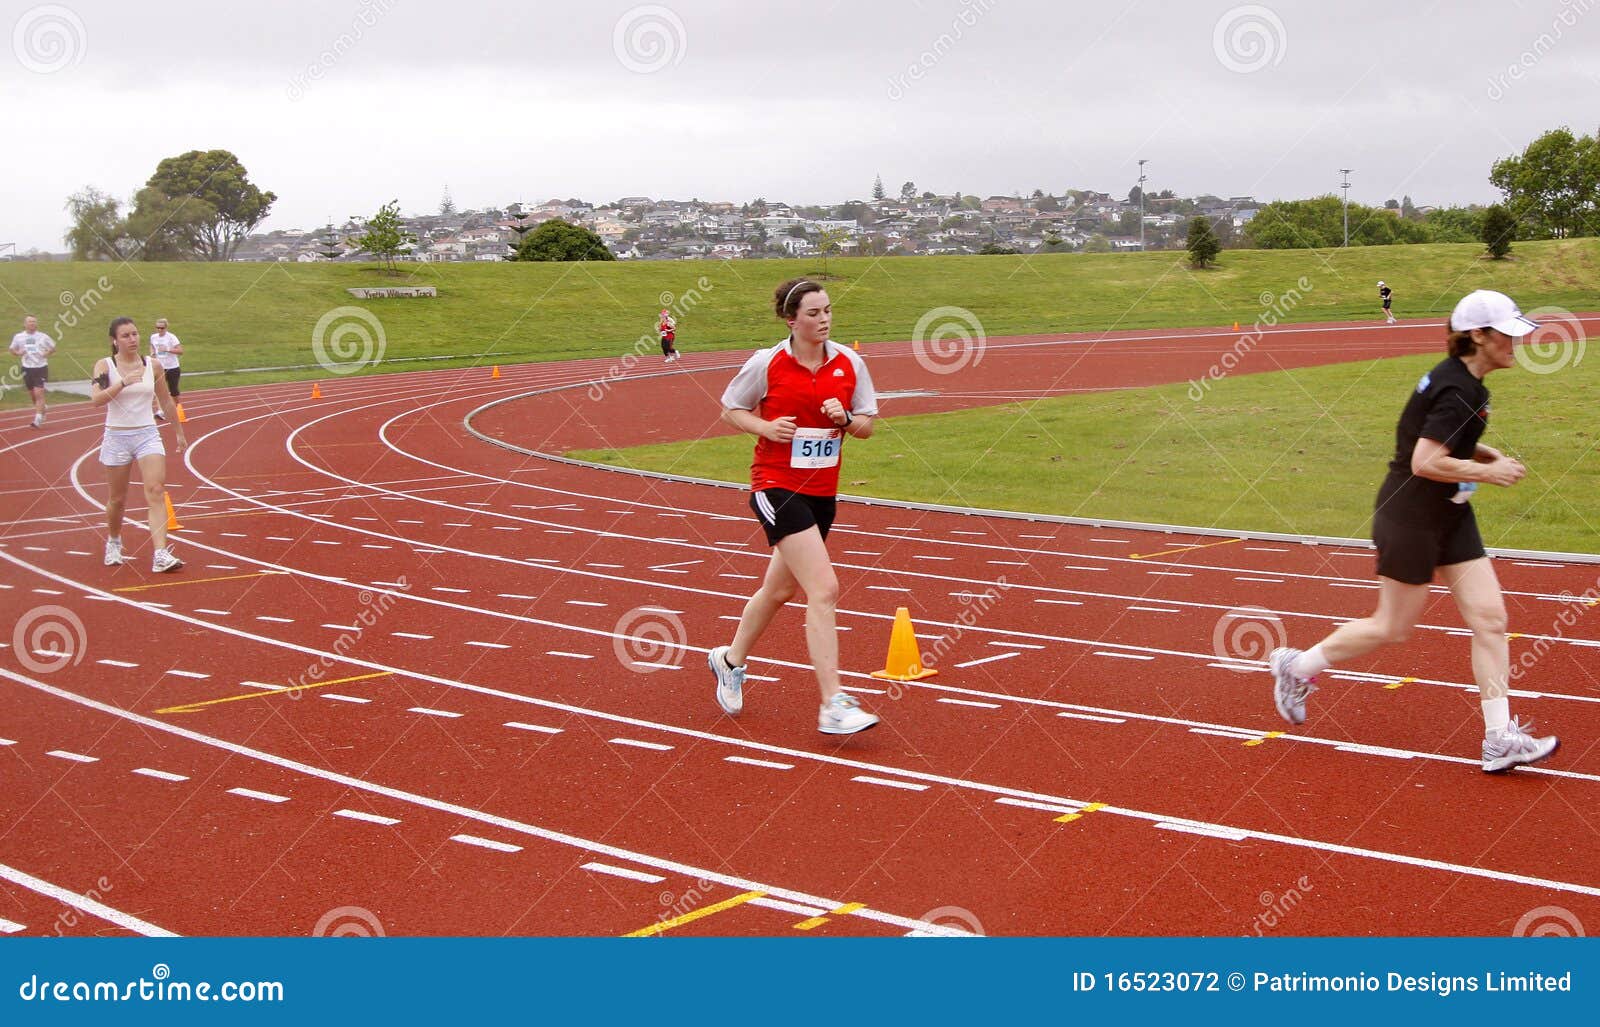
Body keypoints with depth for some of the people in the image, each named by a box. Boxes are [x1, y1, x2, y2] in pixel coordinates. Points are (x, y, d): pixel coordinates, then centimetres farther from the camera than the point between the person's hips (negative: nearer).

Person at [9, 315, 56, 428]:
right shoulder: (18, 337, 2)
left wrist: (47, 353, -11)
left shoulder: (43, 337, -3)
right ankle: (42, 409, 39)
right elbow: (12, 349, 15)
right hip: (27, 368, 3)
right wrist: (18, 352, -7)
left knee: (39, 393, -13)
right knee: (32, 394, 13)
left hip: (41, 368, -3)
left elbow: (53, 347, 10)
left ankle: (38, 419, -14)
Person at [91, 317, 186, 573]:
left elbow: (166, 401, 15)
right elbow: (96, 398, -20)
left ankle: (161, 555, -22)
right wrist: (123, 383, -31)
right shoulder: (105, 366, -4)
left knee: (156, 492, -15)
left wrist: (179, 432, 21)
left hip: (148, 435, 1)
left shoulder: (152, 366, 3)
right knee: (117, 499, 11)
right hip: (116, 437, -1)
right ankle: (114, 542, 39)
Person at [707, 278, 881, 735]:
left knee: (779, 588, 20)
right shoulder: (767, 363, -8)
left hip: (822, 490, 6)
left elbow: (867, 426, 8)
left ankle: (731, 659, 46)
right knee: (823, 589, -17)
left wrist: (845, 418, -13)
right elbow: (730, 410, 3)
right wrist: (767, 427, -15)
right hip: (776, 486, -6)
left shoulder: (850, 363, 2)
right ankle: (833, 706, -14)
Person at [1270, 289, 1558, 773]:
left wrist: (1484, 452, 8)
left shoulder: (1462, 381, 7)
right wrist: (1489, 472, -19)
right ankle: (1296, 667, 24)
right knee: (1393, 627, 4)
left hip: (1450, 515, 10)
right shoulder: (1457, 392, -22)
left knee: (1490, 618, 2)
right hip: (1410, 517, -9)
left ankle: (1500, 739, 4)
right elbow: (1425, 462, -28)